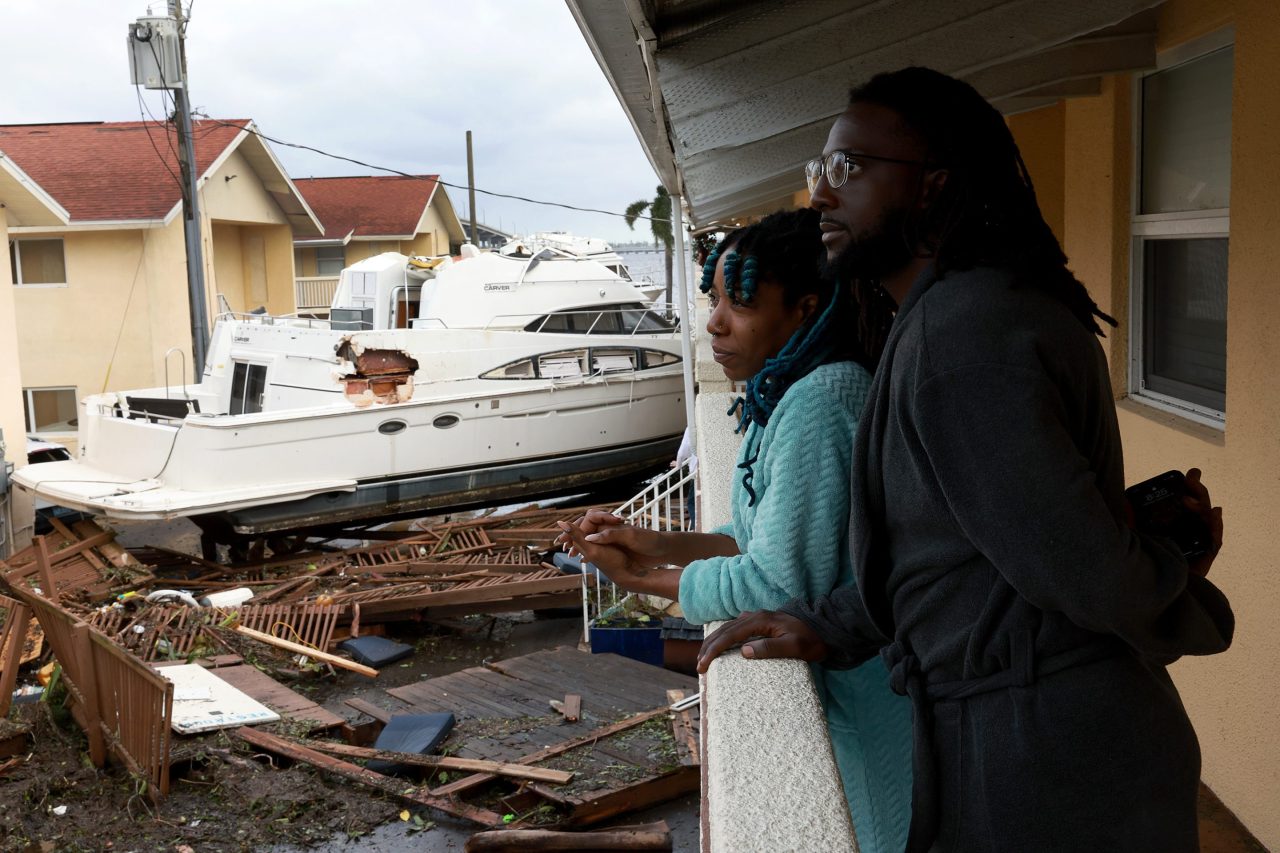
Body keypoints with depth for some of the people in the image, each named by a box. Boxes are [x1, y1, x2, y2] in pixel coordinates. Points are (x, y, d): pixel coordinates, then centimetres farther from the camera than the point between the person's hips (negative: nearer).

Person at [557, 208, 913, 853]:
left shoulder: (815, 404, -25)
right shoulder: (788, 393, 8)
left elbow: (779, 586, -25)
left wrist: (643, 580, -12)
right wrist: (661, 546, 1)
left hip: (861, 703, -10)